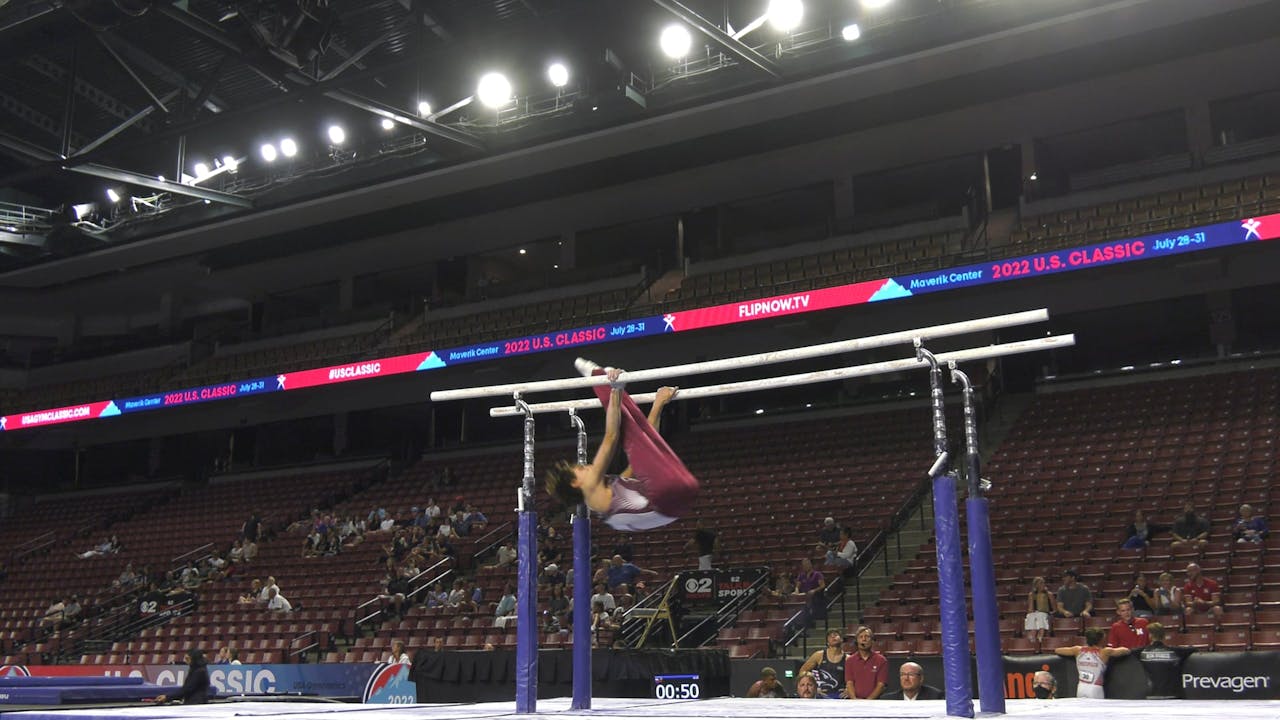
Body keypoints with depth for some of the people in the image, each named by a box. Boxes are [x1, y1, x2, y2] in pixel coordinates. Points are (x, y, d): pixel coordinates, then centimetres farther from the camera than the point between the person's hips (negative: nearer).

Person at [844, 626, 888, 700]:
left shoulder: (881, 660, 6)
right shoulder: (850, 660, 12)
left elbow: (881, 685, 0)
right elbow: (849, 683, 6)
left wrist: (868, 700, -13)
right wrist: (854, 699, -13)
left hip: (873, 700, -1)